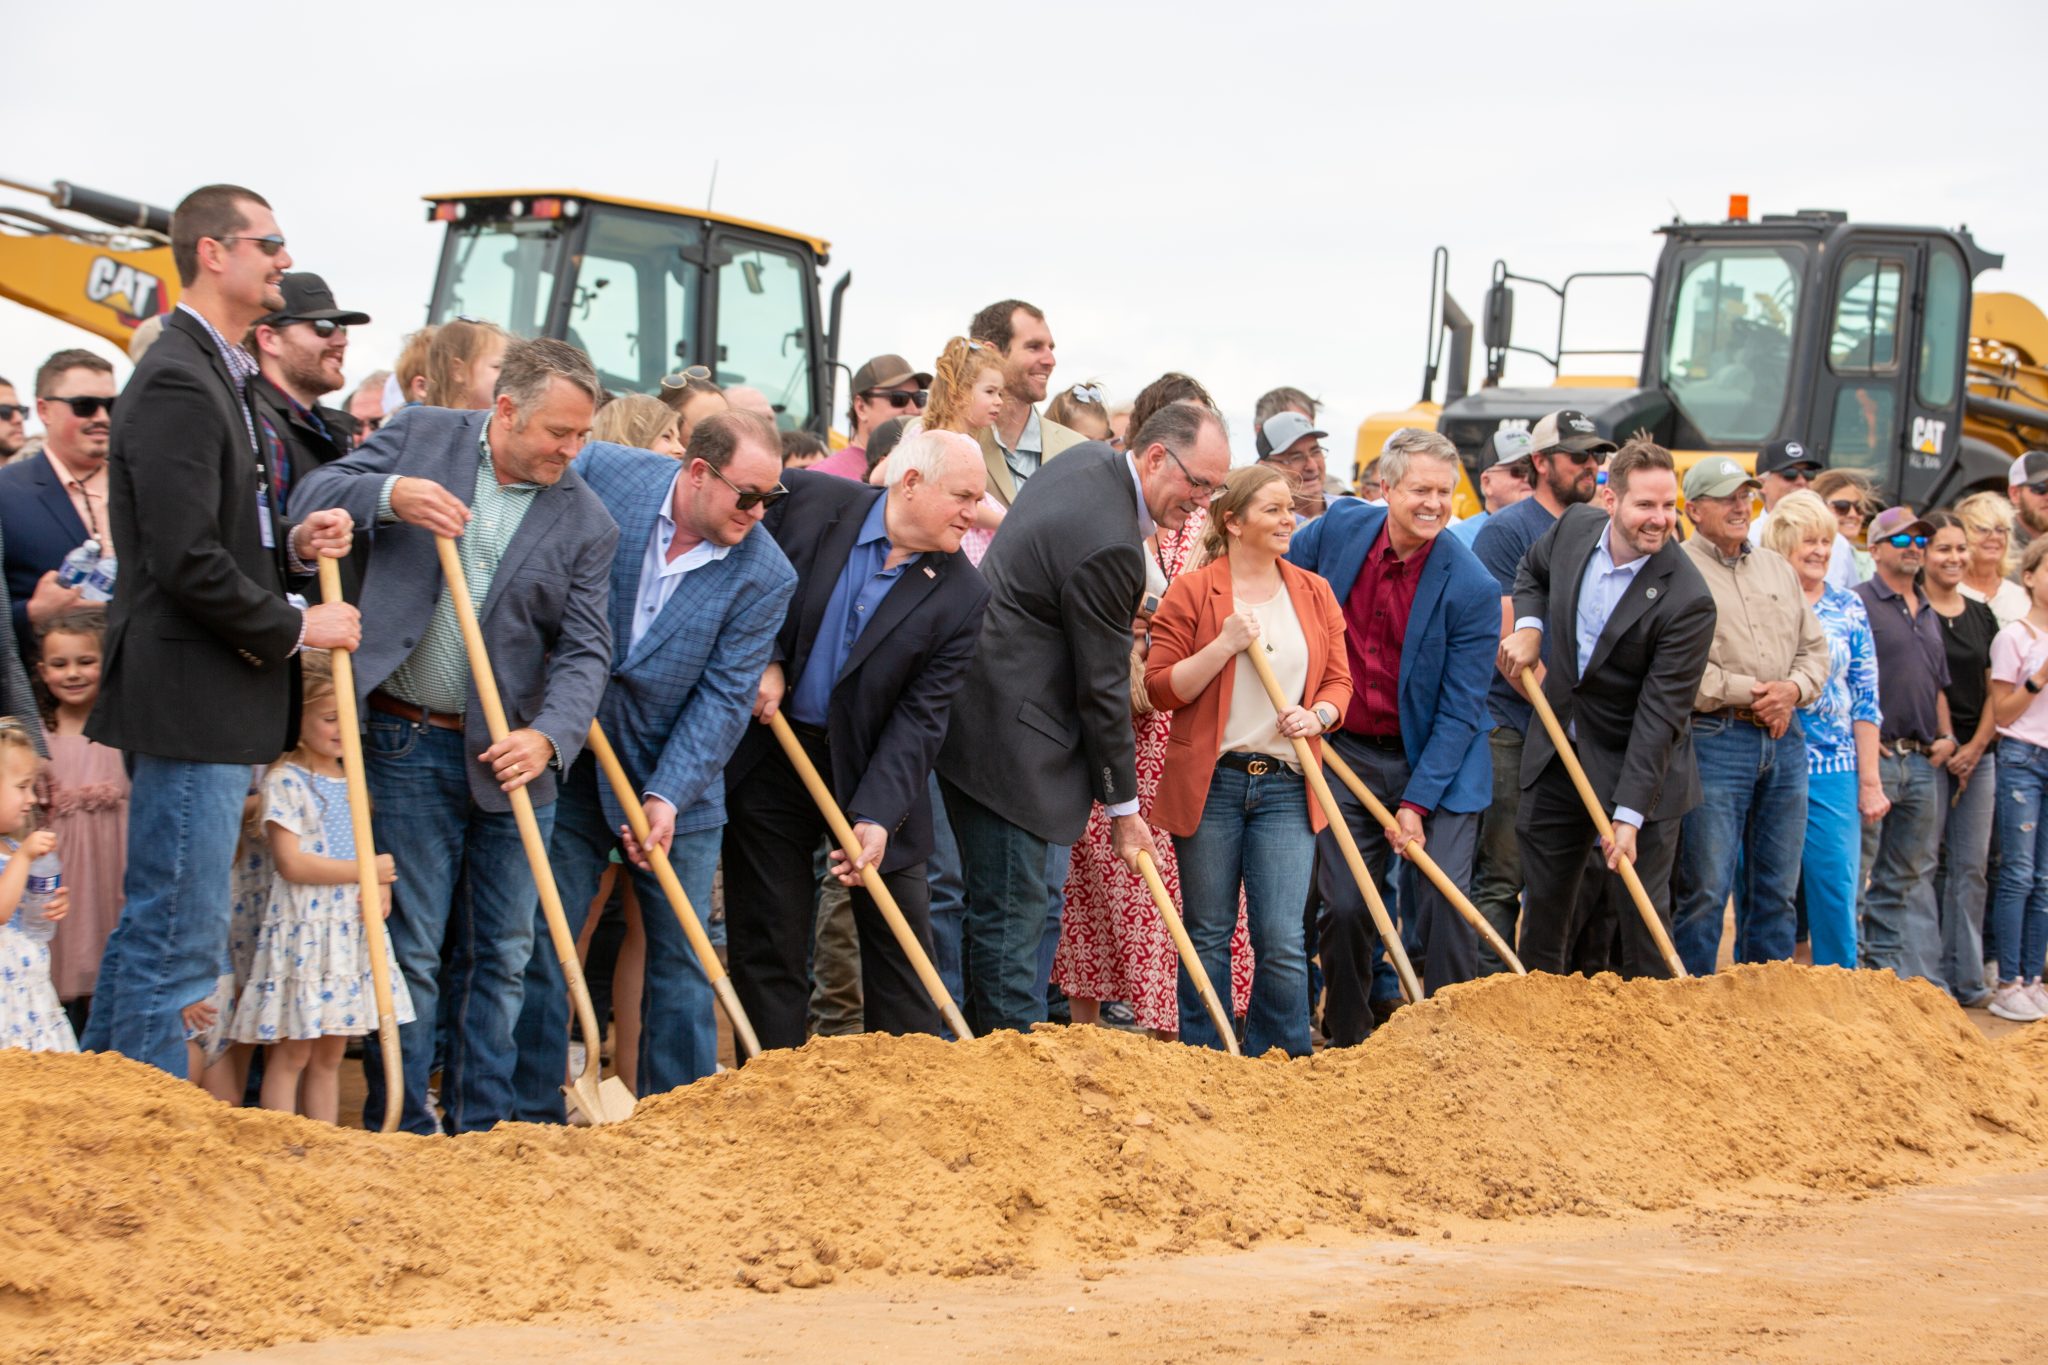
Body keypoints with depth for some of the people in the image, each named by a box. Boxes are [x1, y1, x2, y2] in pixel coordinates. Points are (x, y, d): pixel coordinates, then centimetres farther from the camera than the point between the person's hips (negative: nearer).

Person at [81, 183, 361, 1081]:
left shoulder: (222, 377, 19)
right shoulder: (177, 382, -15)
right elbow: (188, 562, -22)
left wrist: (294, 544, 6)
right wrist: (294, 629, -12)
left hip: (217, 706, 11)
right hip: (189, 700, -11)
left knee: (150, 930, 16)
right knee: (176, 944, -7)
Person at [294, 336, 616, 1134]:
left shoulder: (586, 521, 2)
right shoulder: (420, 437, 2)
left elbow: (585, 648, -3)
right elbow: (315, 494, 1)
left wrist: (549, 735, -20)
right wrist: (388, 494, -19)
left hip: (514, 756, 2)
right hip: (408, 746, -2)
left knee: (502, 954, 9)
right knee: (410, 950, 0)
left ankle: (483, 1131, 18)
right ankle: (400, 1133, 7)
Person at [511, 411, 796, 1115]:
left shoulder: (765, 576, -11)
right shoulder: (600, 472, -10)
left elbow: (723, 698, -11)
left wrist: (667, 797, -21)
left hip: (675, 779, 0)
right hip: (565, 763, 0)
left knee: (680, 957, 5)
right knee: (540, 944, 2)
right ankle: (532, 1117, 11)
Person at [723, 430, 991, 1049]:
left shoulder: (962, 595, -8)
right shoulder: (807, 502, -8)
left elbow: (921, 715, -12)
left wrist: (878, 815, -21)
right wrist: (760, 659, -10)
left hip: (871, 770, 1)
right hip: (768, 759, -1)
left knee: (900, 947, 2)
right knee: (769, 945, 4)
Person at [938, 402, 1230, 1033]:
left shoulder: (1091, 457, 6)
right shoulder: (1109, 546, -24)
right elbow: (1102, 689, -17)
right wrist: (1124, 806, -7)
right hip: (1007, 739, -11)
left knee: (1018, 904, 14)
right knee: (1011, 914, -6)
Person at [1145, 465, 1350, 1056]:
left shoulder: (1313, 593, 11)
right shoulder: (1191, 593, -1)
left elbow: (1339, 679, 14)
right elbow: (1161, 689, -5)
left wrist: (1318, 714, -7)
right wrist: (1226, 643, -16)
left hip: (1286, 786, 2)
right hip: (1209, 784, -2)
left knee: (1282, 943, -3)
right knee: (1208, 937, 5)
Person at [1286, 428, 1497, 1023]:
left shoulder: (1472, 588, -16)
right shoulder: (1339, 528, -5)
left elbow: (1459, 712, -14)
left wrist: (1416, 804, -18)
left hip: (1436, 761, -3)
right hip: (1347, 756, 3)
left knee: (1444, 903, -10)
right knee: (1345, 907, 2)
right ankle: (1347, 1042, 18)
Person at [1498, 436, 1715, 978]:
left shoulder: (1686, 599, -23)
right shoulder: (1575, 527, -6)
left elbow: (1660, 714, -23)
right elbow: (1532, 572, 20)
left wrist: (1628, 815, -26)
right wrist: (1529, 626, -1)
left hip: (1637, 770, -5)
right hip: (1557, 758, 6)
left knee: (1641, 916, -2)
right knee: (1544, 909, 16)